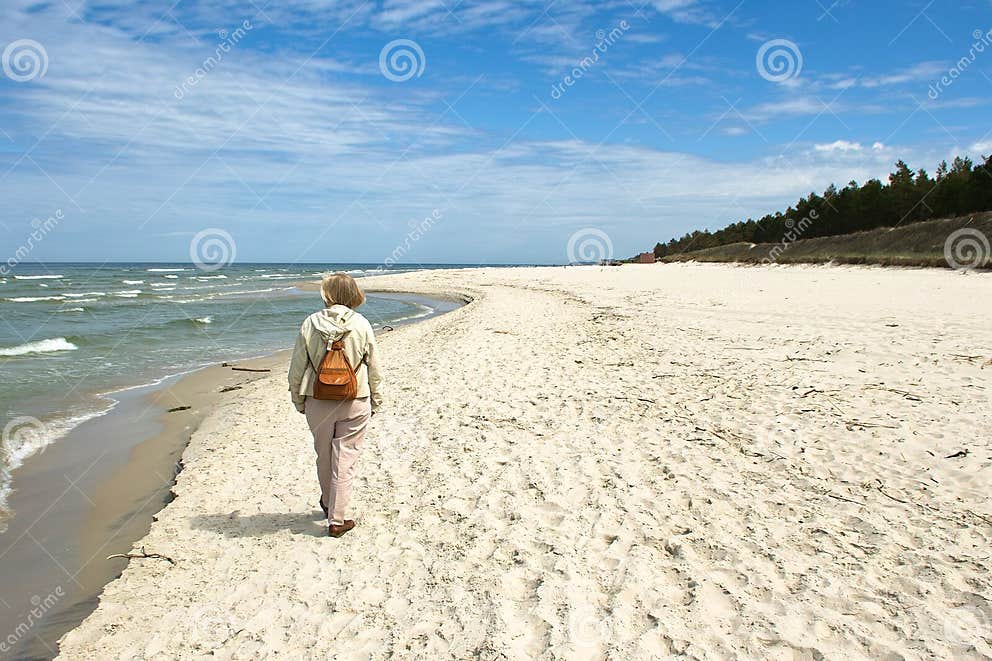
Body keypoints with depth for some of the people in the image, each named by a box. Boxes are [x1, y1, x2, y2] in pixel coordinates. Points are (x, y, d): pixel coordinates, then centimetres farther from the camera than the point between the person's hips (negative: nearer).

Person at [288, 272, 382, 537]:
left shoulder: (310, 324, -7)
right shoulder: (362, 325, -7)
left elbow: (297, 367, -1)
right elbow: (374, 368, -2)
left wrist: (298, 400, 12)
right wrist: (375, 401, 10)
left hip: (318, 403, 1)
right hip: (355, 404, -1)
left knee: (324, 455, 20)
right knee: (345, 458, 7)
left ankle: (329, 503, 41)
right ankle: (336, 519, 9)